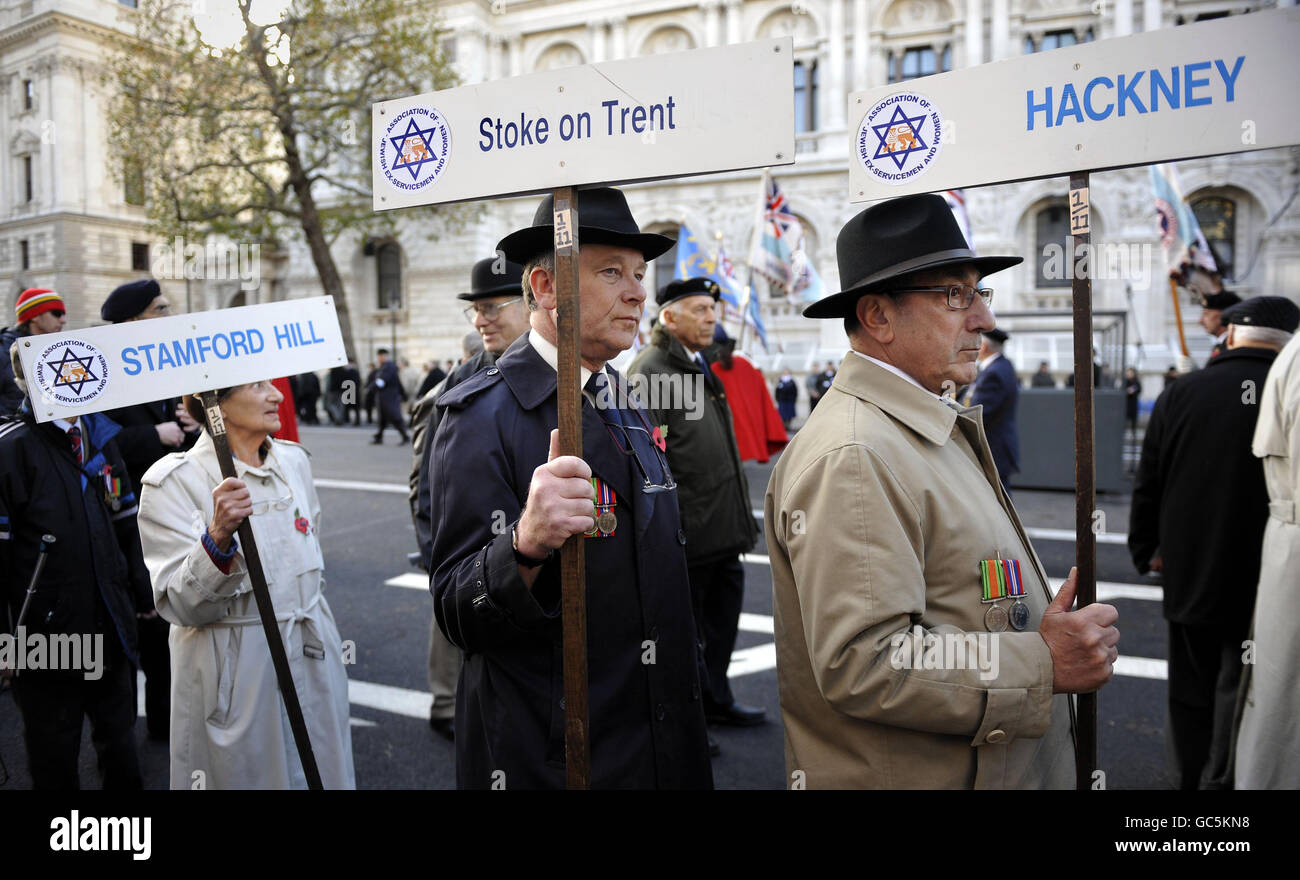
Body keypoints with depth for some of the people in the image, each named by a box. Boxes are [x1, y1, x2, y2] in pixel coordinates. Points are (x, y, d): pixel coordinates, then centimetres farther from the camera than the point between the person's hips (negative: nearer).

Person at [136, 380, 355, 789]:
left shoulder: (294, 459, 4)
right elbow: (180, 606, -19)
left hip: (312, 661, 6)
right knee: (247, 777, 9)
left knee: (322, 775, 14)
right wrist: (218, 537, -34)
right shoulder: (172, 482, -14)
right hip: (236, 677, -5)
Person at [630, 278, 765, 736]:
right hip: (687, 539, -9)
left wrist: (739, 512, 21)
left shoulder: (700, 368, 15)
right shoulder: (649, 371, -16)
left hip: (722, 533, 10)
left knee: (722, 622, 20)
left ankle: (715, 700, 36)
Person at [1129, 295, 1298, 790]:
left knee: (1191, 691, 16)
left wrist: (1146, 550, 13)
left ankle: (1188, 777, 28)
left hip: (1189, 576, 2)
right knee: (1240, 690, 9)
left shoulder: (1180, 394, -4)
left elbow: (1147, 485, 2)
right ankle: (1220, 781, 15)